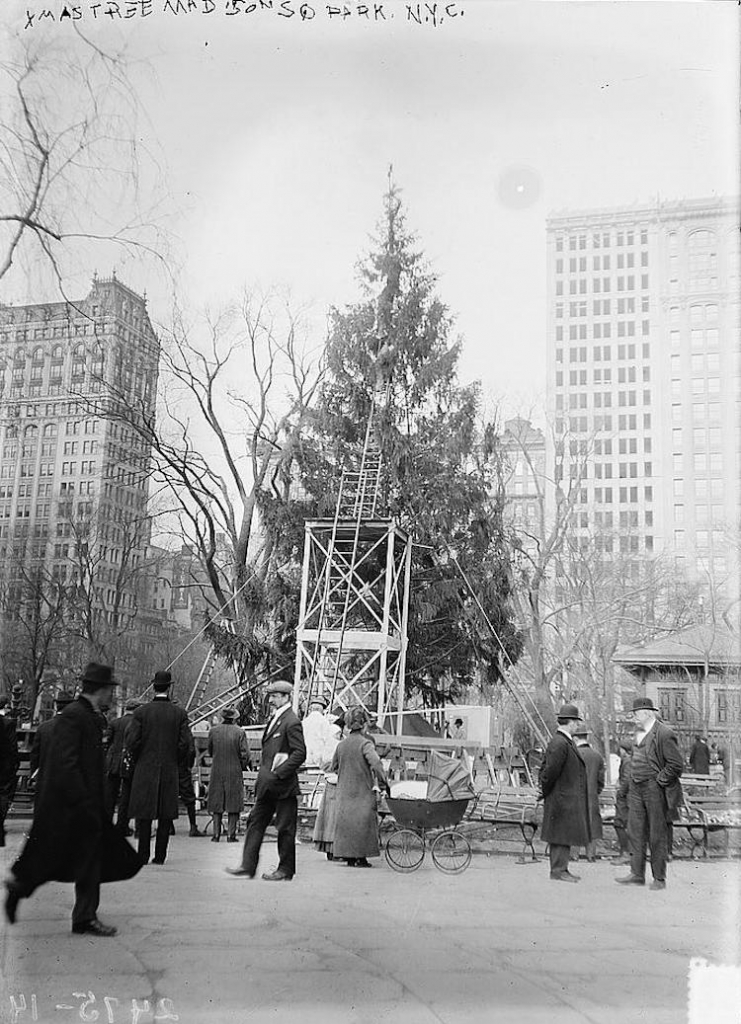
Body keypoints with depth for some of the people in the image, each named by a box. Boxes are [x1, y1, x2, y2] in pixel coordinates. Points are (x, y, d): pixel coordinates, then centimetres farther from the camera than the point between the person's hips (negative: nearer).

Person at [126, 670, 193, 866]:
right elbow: (186, 742, -5)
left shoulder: (141, 712, -4)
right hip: (169, 771, 1)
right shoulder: (179, 713, -1)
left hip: (145, 769, -1)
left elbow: (131, 741, -8)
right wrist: (175, 761, 10)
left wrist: (138, 760, 8)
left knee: (144, 815, 6)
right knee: (165, 816, 7)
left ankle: (143, 855, 6)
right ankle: (160, 856, 8)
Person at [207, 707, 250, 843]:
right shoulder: (239, 732, -9)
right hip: (234, 773, -2)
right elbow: (245, 754, -8)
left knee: (217, 805, 10)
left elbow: (210, 751, 11)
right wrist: (242, 766, 9)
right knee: (233, 805, 5)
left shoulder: (213, 731, -1)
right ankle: (230, 834, 3)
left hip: (217, 772, 2)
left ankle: (216, 834, 9)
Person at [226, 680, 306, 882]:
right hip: (267, 784, 9)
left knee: (285, 828, 2)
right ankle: (248, 866, 13)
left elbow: (300, 753, -19)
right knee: (256, 823, 9)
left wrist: (278, 774, -20)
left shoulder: (291, 722, -15)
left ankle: (285, 870, 11)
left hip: (283, 785, -9)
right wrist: (263, 775, 13)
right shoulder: (274, 719, 14)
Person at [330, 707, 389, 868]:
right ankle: (361, 857, 2)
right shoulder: (365, 743, -12)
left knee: (345, 821, 10)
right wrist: (384, 782, -17)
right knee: (363, 821, 3)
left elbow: (333, 767, 15)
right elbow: (376, 763, -25)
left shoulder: (341, 744, 5)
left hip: (344, 791, 5)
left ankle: (349, 857, 11)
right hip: (363, 791, -5)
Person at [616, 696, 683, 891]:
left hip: (655, 789, -8)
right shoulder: (639, 732, 11)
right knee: (636, 832, 9)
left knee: (657, 835, 1)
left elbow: (676, 765, -17)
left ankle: (659, 878, 11)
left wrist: (658, 781, -13)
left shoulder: (664, 734, -16)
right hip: (637, 788, 8)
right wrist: (633, 782, 14)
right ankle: (637, 874, 16)